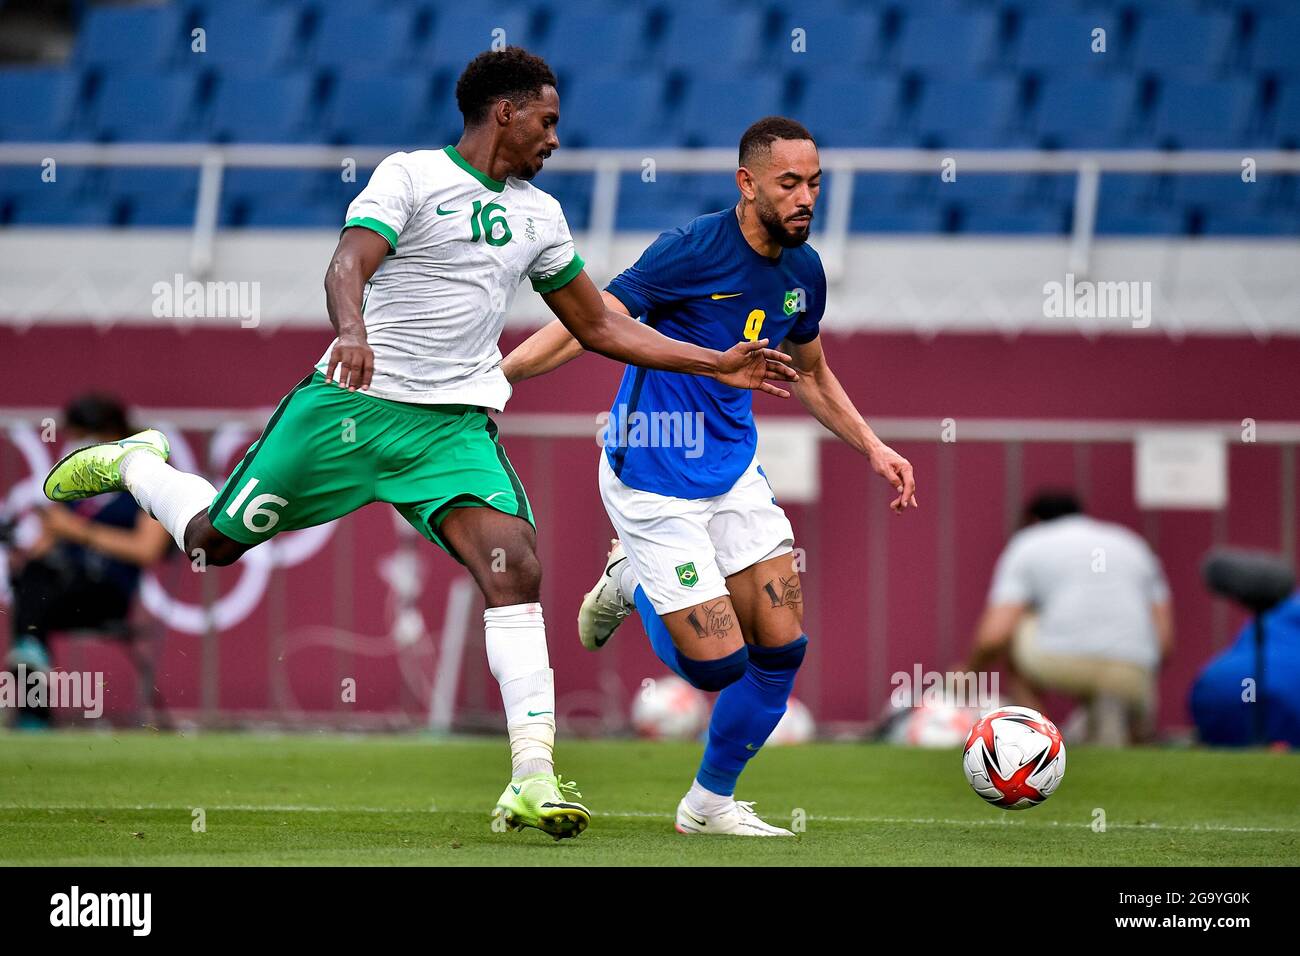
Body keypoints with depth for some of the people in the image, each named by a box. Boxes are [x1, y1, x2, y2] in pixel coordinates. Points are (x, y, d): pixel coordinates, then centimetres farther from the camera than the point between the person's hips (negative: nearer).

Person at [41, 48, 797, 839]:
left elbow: (600, 328, 23)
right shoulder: (411, 176, -6)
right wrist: (351, 330, -43)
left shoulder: (539, 215, 14)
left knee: (516, 567, -20)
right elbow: (348, 265, -21)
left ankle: (533, 780, -22)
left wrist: (718, 365, 18)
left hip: (454, 429, 4)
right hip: (353, 400, -4)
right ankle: (134, 463, 43)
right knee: (213, 540, 8)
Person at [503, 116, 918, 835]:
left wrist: (873, 448, 12)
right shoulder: (693, 250, -19)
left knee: (782, 648, -2)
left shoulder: (802, 272, 3)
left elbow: (809, 376, 21)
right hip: (653, 479, -7)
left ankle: (712, 801, 20)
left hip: (733, 468, 7)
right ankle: (631, 580, 23)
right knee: (719, 663, -9)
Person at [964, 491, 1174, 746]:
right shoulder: (1131, 544, 27)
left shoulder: (1027, 545, 16)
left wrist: (969, 672, 24)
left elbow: (993, 637, 5)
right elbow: (1165, 639, 20)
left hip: (1060, 660, -4)